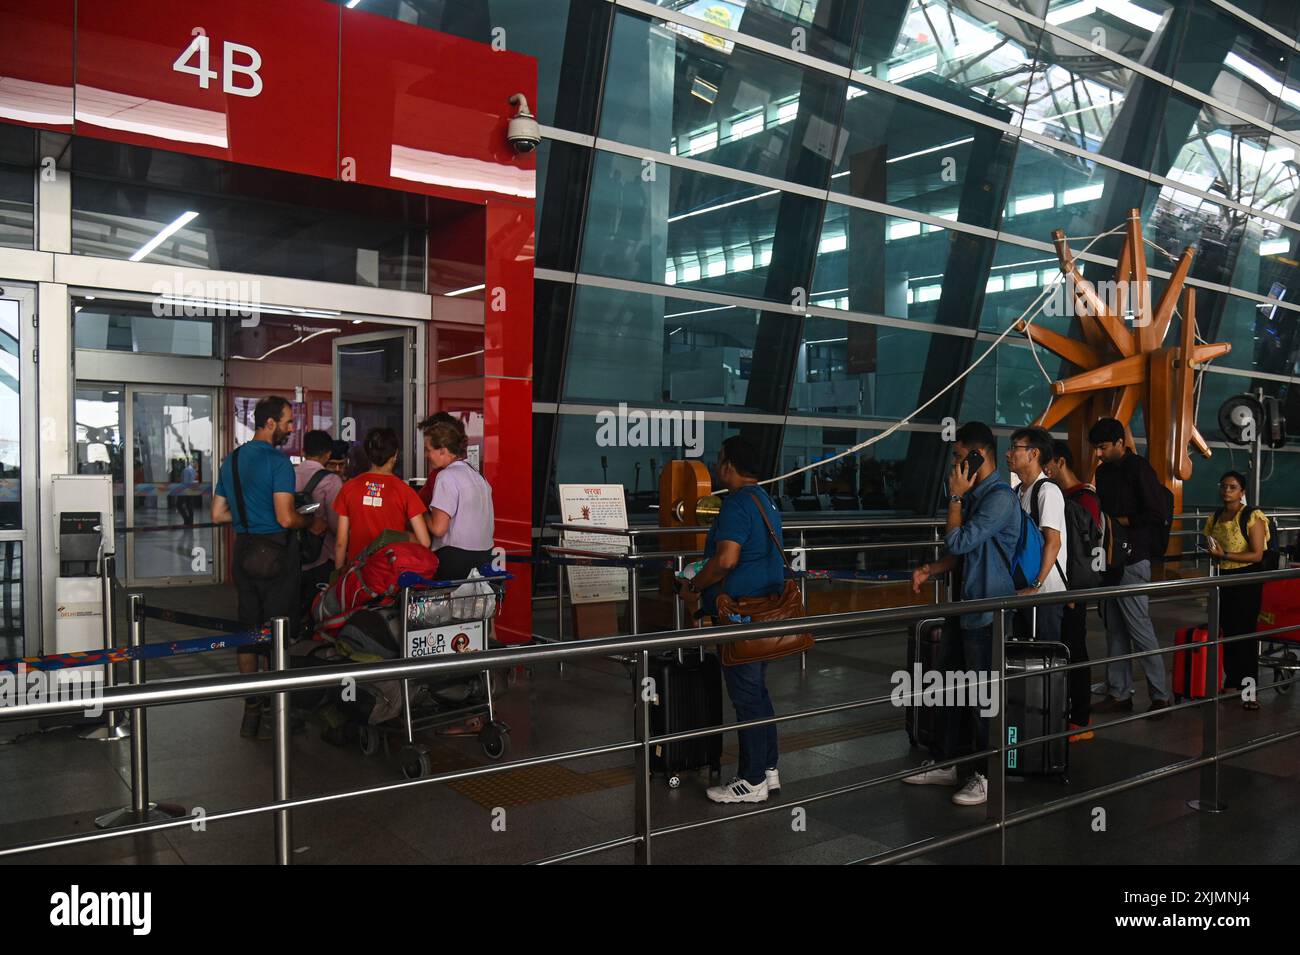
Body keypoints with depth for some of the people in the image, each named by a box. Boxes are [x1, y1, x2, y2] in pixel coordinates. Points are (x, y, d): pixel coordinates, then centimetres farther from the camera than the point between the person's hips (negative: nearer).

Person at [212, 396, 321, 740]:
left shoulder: (231, 460, 10)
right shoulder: (278, 461, -14)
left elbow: (218, 514, 14)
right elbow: (285, 518, -21)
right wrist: (312, 523, -3)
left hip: (243, 552, 8)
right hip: (275, 553, -7)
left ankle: (251, 711, 19)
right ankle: (273, 714, 6)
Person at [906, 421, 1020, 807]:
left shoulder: (1001, 497, -17)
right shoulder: (977, 494, 12)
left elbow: (959, 542, -21)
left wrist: (956, 497, -11)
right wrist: (931, 570, 11)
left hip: (988, 612, -10)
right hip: (967, 605, 10)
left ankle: (988, 776, 14)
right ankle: (944, 763, 29)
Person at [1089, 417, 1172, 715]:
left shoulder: (1139, 469, -9)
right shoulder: (1103, 471, 15)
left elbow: (1156, 514, -13)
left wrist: (1119, 521, -11)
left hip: (1132, 559, -8)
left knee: (1139, 627, -6)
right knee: (1114, 629, 10)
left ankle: (1161, 695, 5)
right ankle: (1119, 694, 15)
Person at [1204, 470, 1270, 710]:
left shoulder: (1252, 517, -11)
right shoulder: (1215, 517, 8)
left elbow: (1257, 555, -18)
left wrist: (1224, 555, -21)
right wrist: (1214, 554, 0)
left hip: (1248, 580, -6)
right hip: (1224, 579, 6)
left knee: (1245, 632, -5)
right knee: (1227, 631, 9)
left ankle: (1248, 689, 1)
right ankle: (1231, 682, 21)